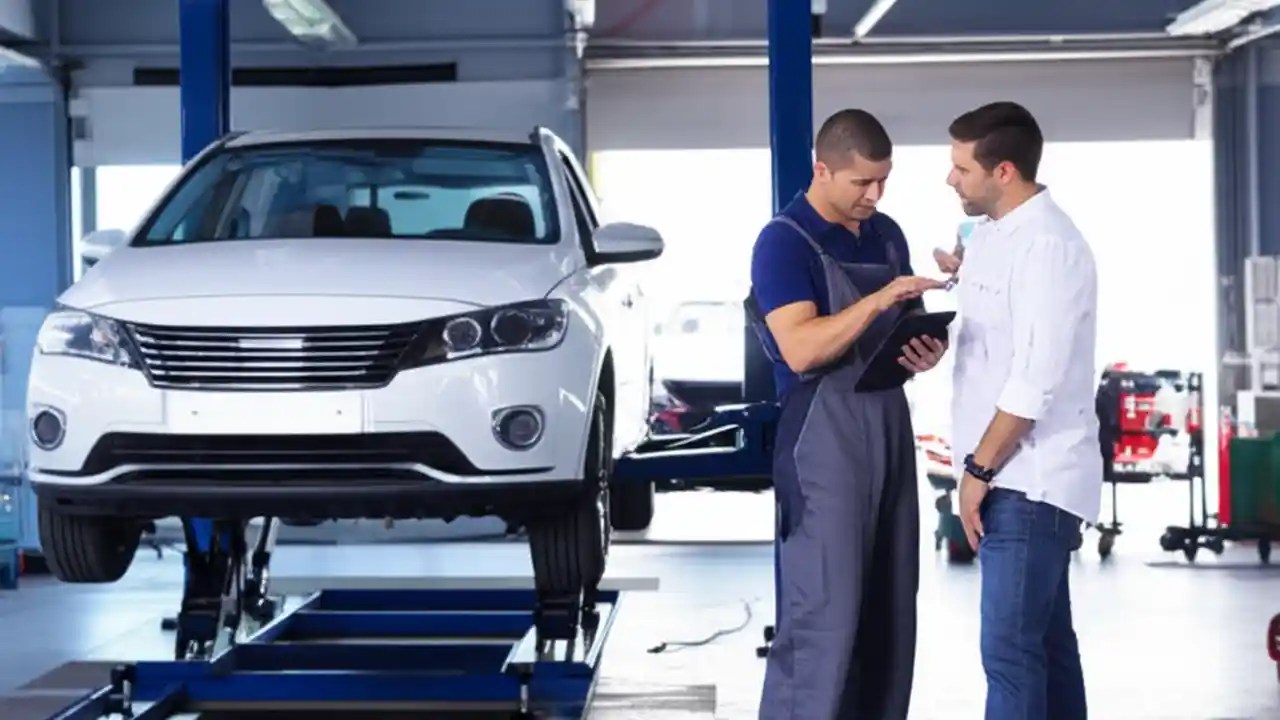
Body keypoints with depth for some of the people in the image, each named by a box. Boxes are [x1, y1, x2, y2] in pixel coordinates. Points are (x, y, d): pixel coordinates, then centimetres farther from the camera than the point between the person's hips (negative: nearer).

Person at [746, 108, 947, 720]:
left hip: (890, 429, 8)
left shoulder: (887, 234, 13)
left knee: (890, 610, 10)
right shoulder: (784, 242, -10)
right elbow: (801, 349, -21)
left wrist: (925, 350, -1)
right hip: (824, 439, -7)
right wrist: (876, 301, -30)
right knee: (822, 613, -10)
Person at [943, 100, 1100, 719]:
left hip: (1029, 480, -9)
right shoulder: (990, 235, 12)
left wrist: (979, 468, -16)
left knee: (1011, 650, -9)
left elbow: (1036, 379, -21)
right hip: (1016, 478, 9)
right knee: (1045, 643, 14)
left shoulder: (1047, 245, -17)